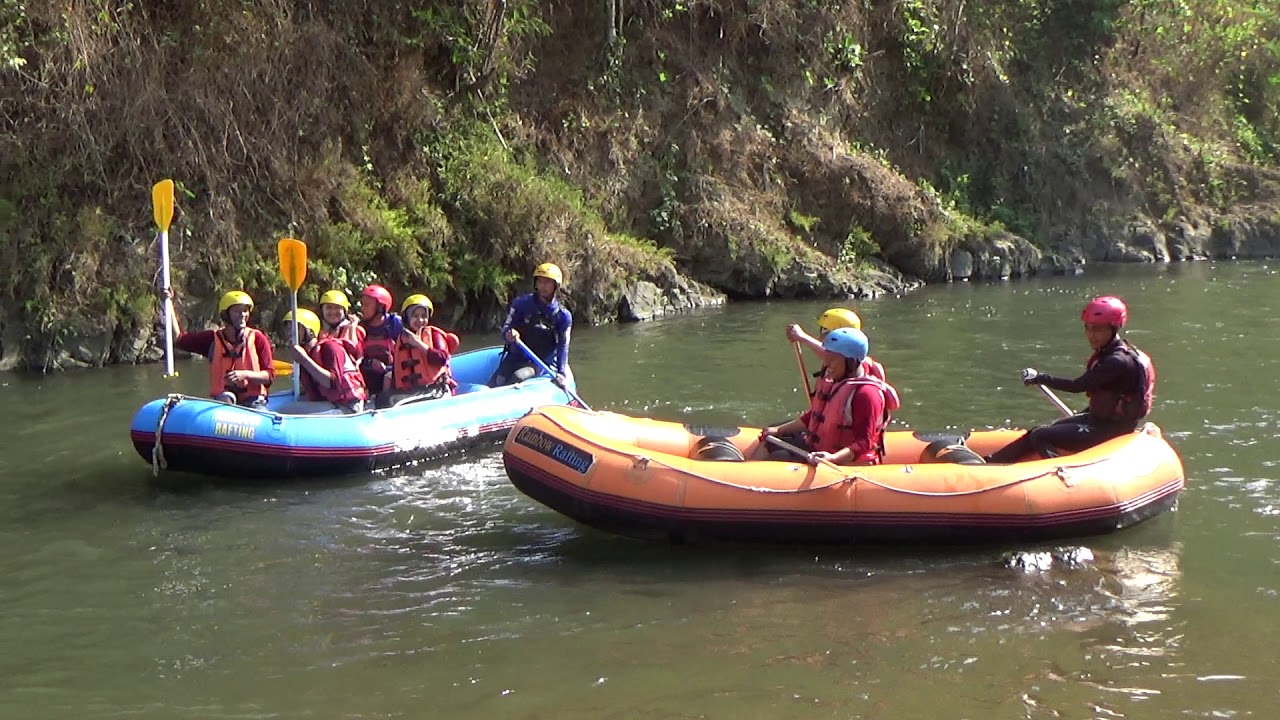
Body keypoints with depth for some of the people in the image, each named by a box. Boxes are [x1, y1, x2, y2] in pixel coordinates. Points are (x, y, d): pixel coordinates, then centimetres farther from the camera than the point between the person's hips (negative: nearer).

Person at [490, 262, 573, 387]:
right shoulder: (522, 303, -2)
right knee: (496, 382, -23)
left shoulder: (563, 316, -3)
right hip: (515, 357, 1)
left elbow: (563, 347, -3)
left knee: (519, 377, -31)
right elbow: (506, 327, -5)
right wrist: (508, 334, -31)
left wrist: (561, 373, -14)